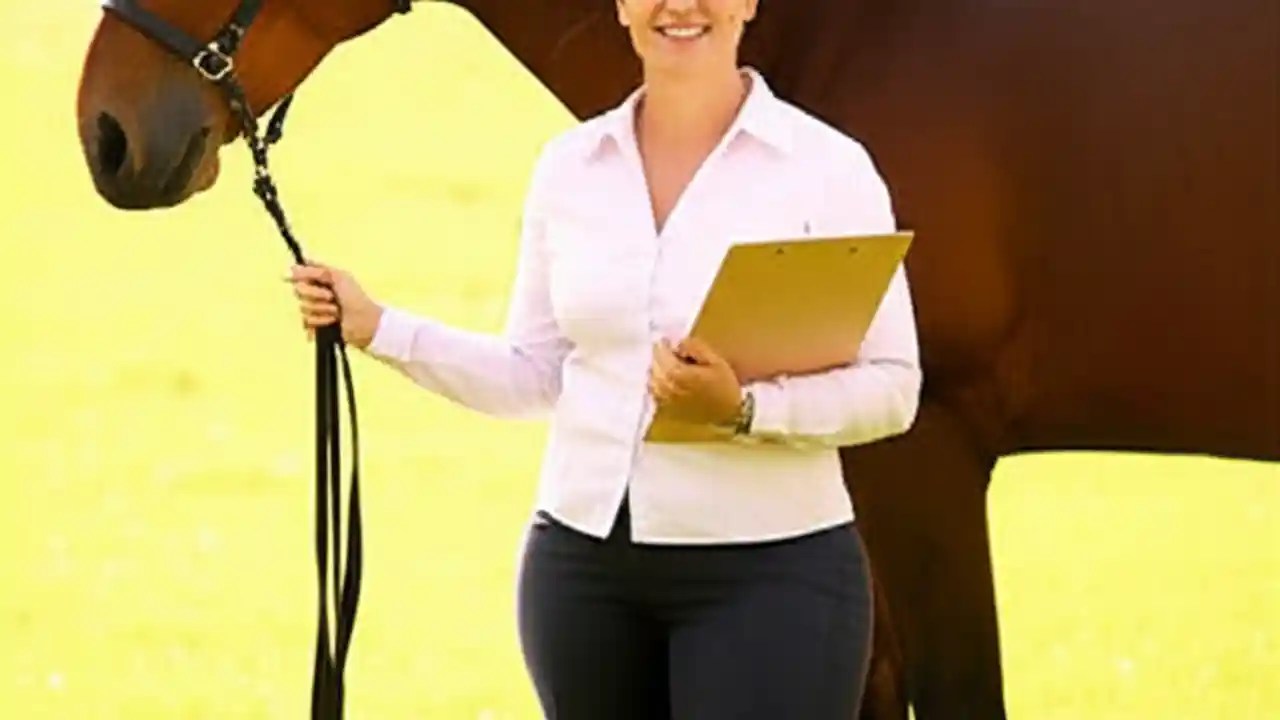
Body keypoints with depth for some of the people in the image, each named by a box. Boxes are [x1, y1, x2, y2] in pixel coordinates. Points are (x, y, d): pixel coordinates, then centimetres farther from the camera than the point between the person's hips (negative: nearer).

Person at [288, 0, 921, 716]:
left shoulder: (829, 166, -6)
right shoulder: (569, 167, 7)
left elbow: (892, 388, -7)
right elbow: (534, 375, 13)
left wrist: (743, 408, -22)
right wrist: (375, 328, 3)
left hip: (769, 576, -4)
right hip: (583, 566, 4)